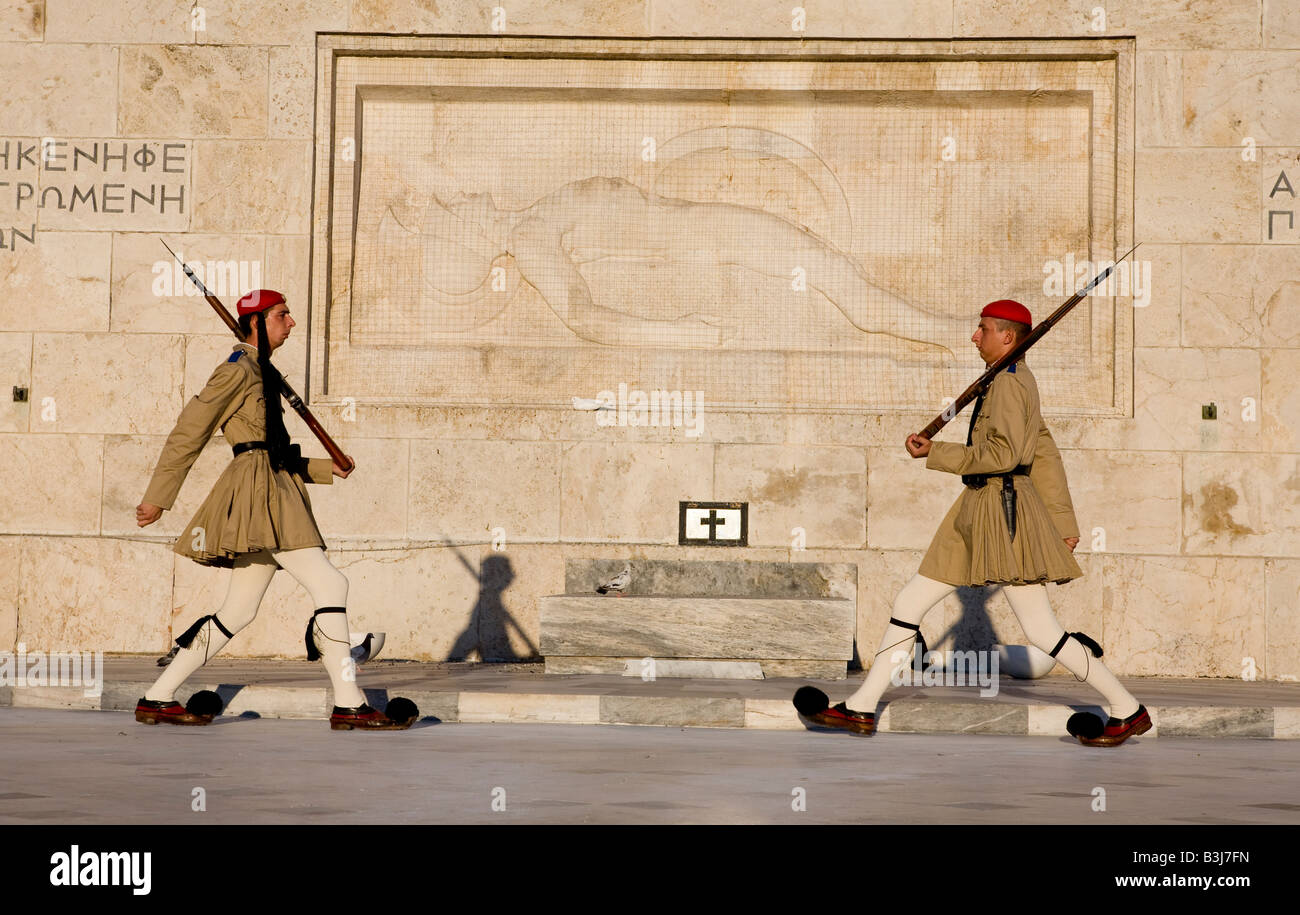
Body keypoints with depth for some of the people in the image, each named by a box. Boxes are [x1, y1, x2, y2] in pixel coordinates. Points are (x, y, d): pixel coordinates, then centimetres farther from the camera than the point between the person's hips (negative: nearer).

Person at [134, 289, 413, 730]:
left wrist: (325, 467, 15)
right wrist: (157, 497, -9)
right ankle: (349, 705, -15)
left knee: (238, 611, 10)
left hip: (275, 490, 10)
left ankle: (157, 698, 15)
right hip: (259, 491, -10)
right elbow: (188, 432, -9)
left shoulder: (261, 373, 22)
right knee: (329, 584, -14)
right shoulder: (238, 370, -7)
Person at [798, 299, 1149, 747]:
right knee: (910, 601, 8)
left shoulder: (1008, 382, -12)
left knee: (1041, 629, -8)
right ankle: (861, 708, 13)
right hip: (978, 510, 10)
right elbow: (1046, 458, 20)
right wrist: (1064, 524, 21)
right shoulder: (1017, 382, 18)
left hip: (1003, 506, -10)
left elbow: (1004, 454, -23)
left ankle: (1128, 711, 2)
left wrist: (935, 453, -16)